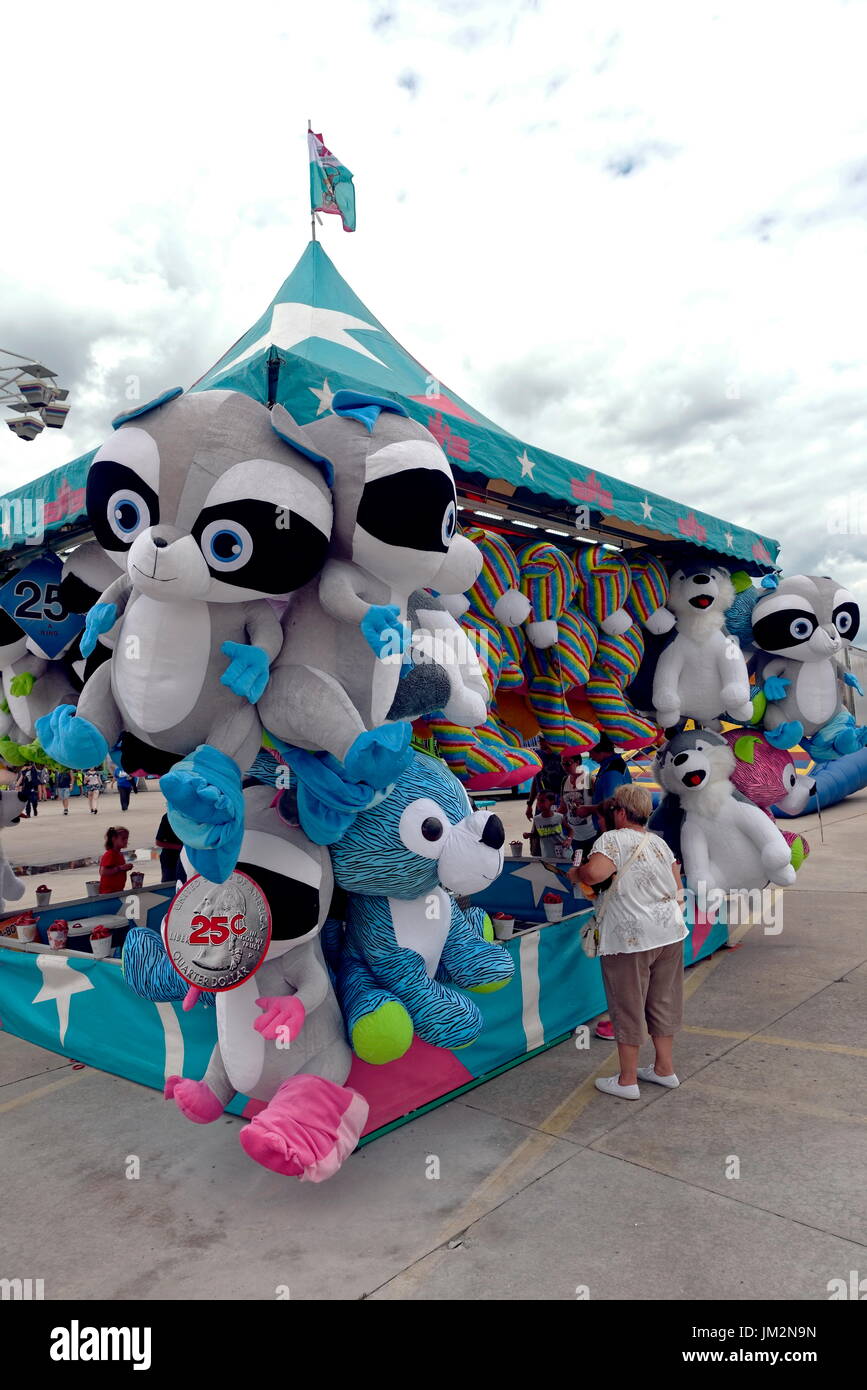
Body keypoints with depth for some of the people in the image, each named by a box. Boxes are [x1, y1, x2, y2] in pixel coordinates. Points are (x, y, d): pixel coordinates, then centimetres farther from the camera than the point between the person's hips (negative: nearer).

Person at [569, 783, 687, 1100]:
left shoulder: (613, 839, -13)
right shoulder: (659, 842, 9)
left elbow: (595, 872, -31)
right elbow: (678, 886, 12)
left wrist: (576, 873, -11)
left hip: (630, 938, -7)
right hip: (669, 932, 7)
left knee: (628, 1007, 5)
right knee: (663, 1002, 19)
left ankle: (627, 1081, 16)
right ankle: (664, 1068, 31)